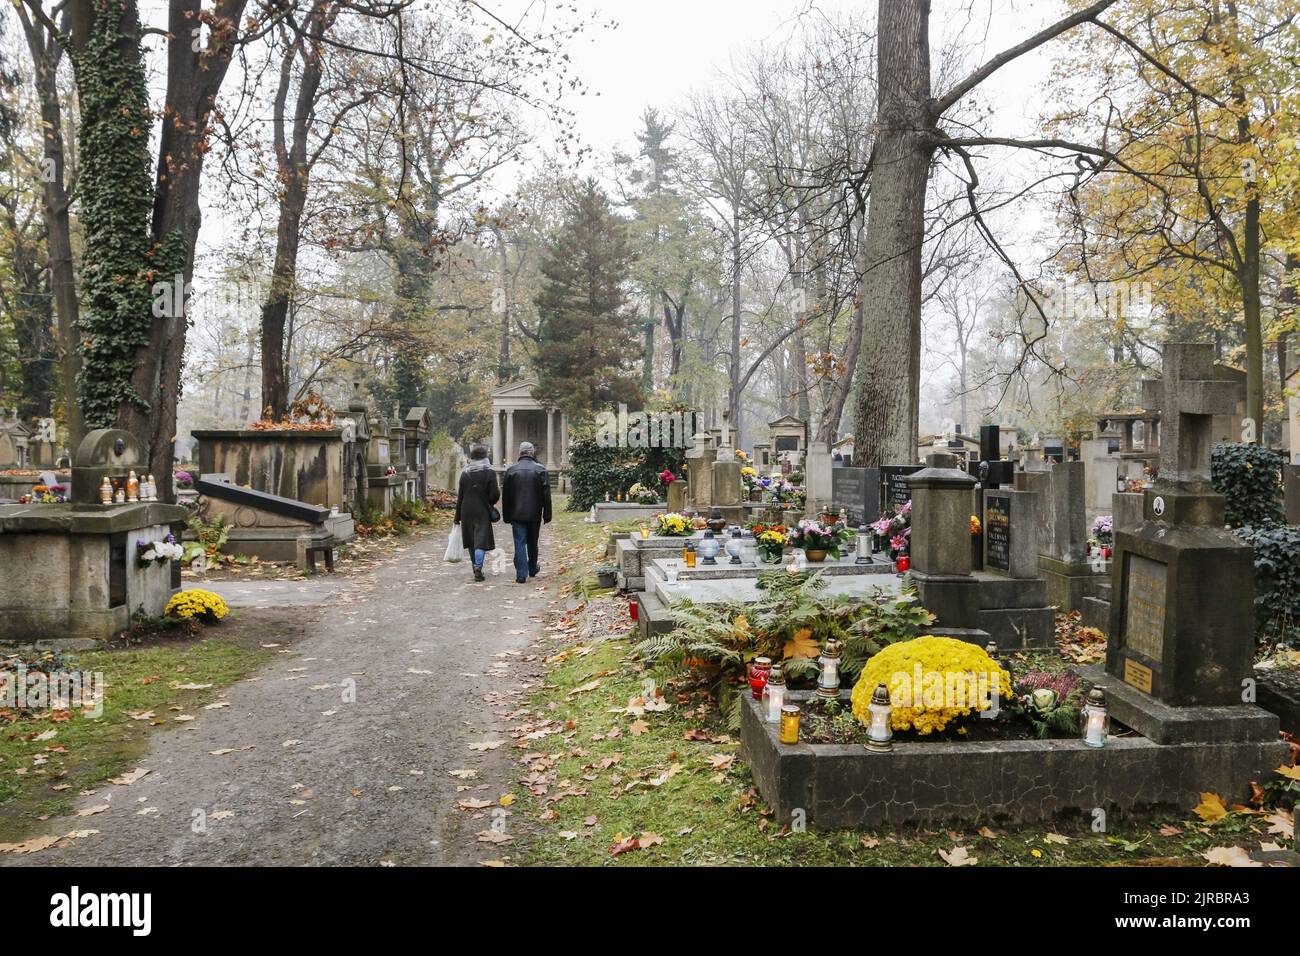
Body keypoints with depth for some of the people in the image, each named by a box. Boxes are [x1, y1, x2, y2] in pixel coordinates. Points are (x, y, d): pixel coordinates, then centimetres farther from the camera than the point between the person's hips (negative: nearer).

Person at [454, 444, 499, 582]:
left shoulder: (465, 473, 3)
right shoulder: (489, 473, -7)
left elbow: (460, 496, 4)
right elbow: (494, 495, -12)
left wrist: (458, 516, 9)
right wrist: (490, 503, 12)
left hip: (467, 512, 4)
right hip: (482, 512, -4)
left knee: (471, 541, 13)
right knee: (481, 540, -4)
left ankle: (476, 568, 23)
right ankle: (478, 568, -18)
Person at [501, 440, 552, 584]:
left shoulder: (511, 470, 0)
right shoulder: (540, 470, -4)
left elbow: (505, 495, 3)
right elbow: (546, 495, -5)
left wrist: (507, 516, 10)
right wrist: (547, 515, 1)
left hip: (517, 514, 0)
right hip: (534, 514, 1)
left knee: (520, 543, -1)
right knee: (532, 542, 17)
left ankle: (521, 574, -9)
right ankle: (532, 569, 33)